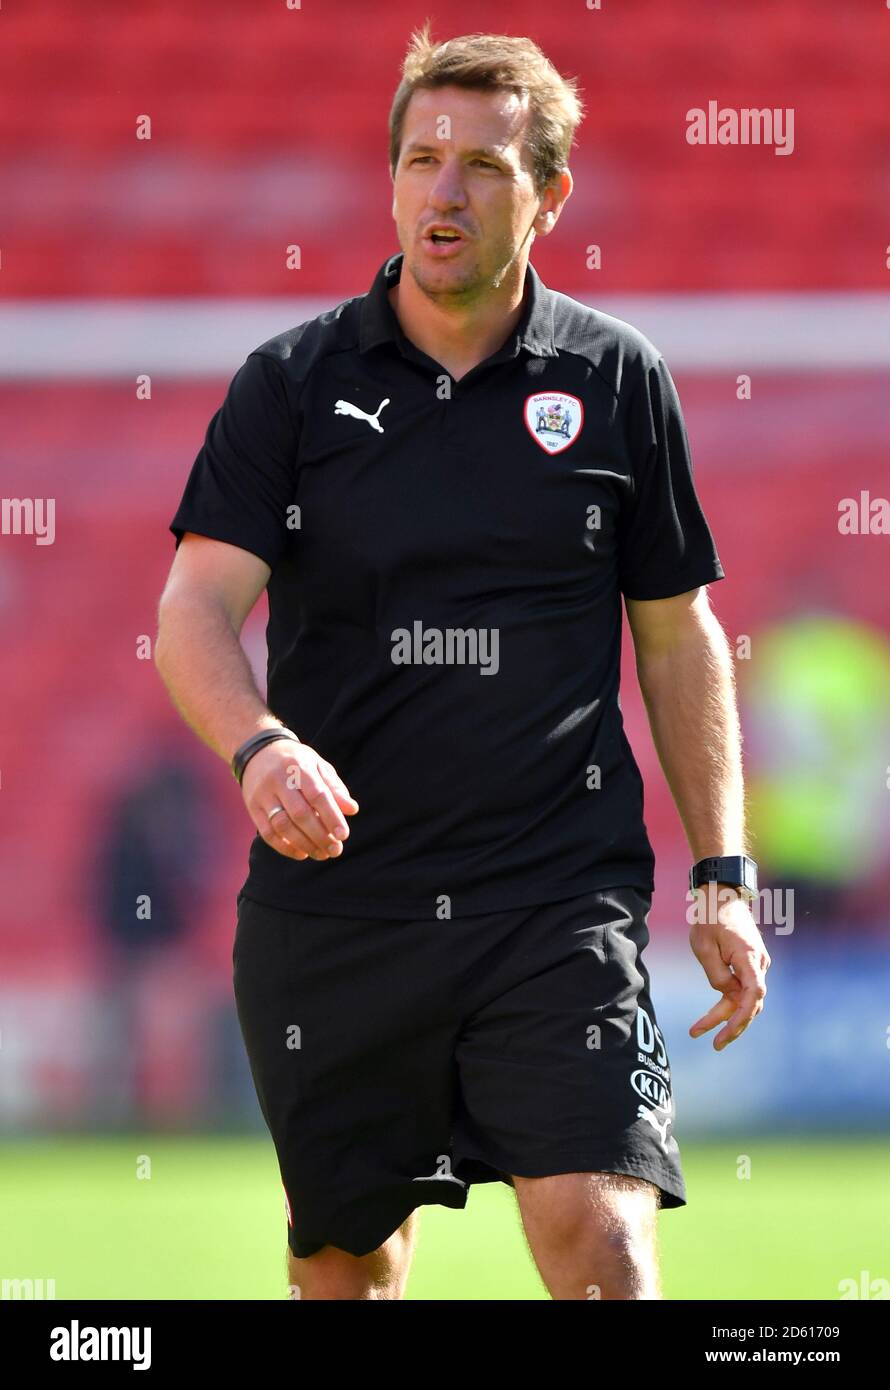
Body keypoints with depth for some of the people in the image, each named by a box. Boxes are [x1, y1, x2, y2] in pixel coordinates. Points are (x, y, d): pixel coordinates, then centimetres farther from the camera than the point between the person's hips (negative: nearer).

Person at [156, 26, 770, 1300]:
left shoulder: (618, 379, 5)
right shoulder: (292, 383, 2)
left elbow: (679, 637, 12)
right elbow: (197, 606, -8)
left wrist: (722, 880, 8)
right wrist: (259, 748, -29)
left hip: (561, 901, -1)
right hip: (330, 899, 1)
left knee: (599, 1234, -16)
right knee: (342, 1255, 11)